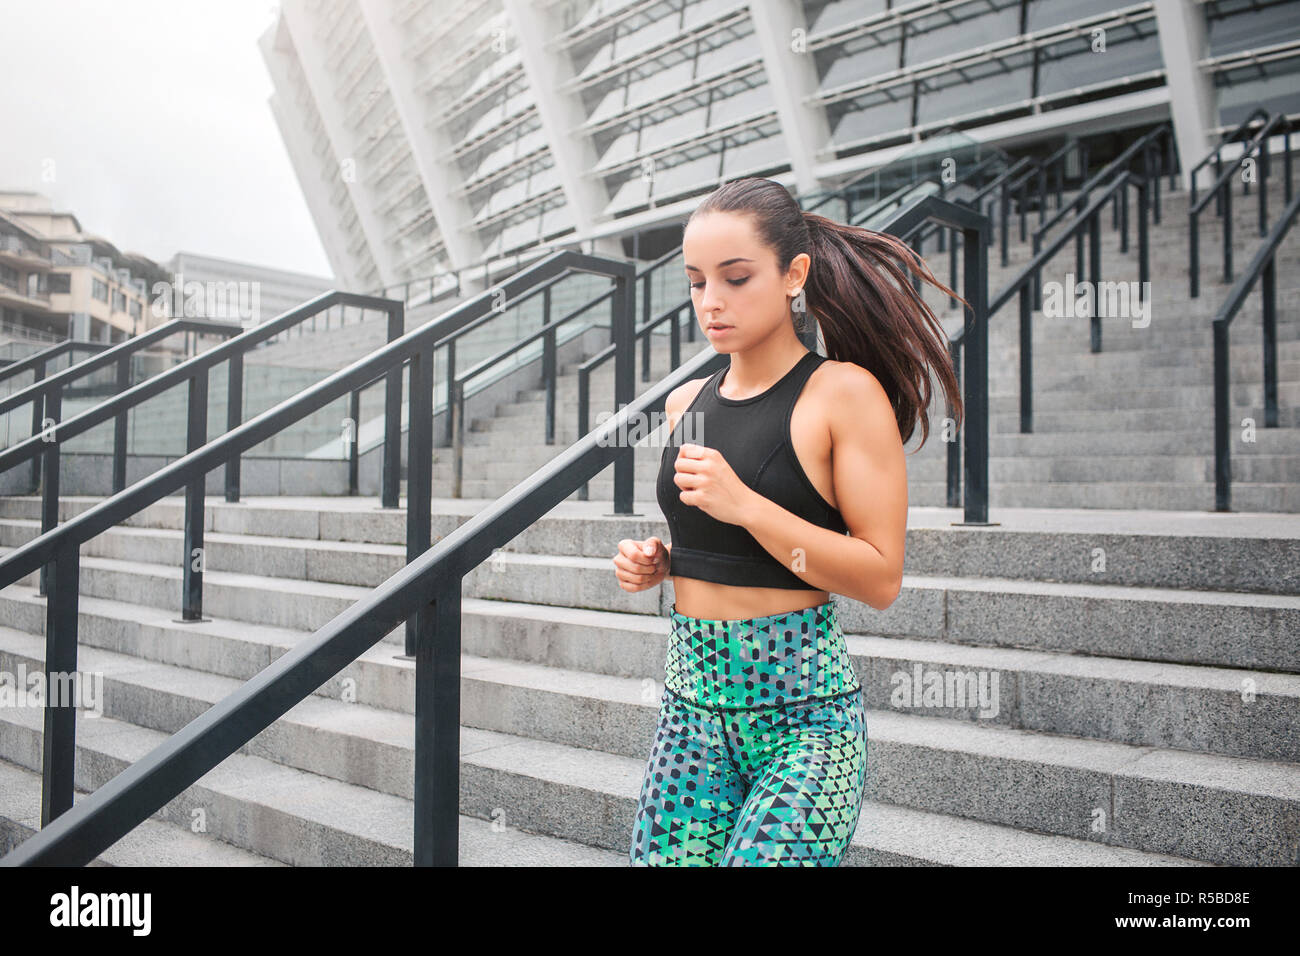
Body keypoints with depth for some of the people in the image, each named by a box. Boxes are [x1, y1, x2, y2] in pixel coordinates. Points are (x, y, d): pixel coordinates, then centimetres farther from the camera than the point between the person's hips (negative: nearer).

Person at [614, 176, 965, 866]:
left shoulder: (844, 393, -8)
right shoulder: (686, 403, 10)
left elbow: (881, 580, -13)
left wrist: (745, 504, -20)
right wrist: (656, 562, 3)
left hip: (802, 710, -5)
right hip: (691, 696, 6)